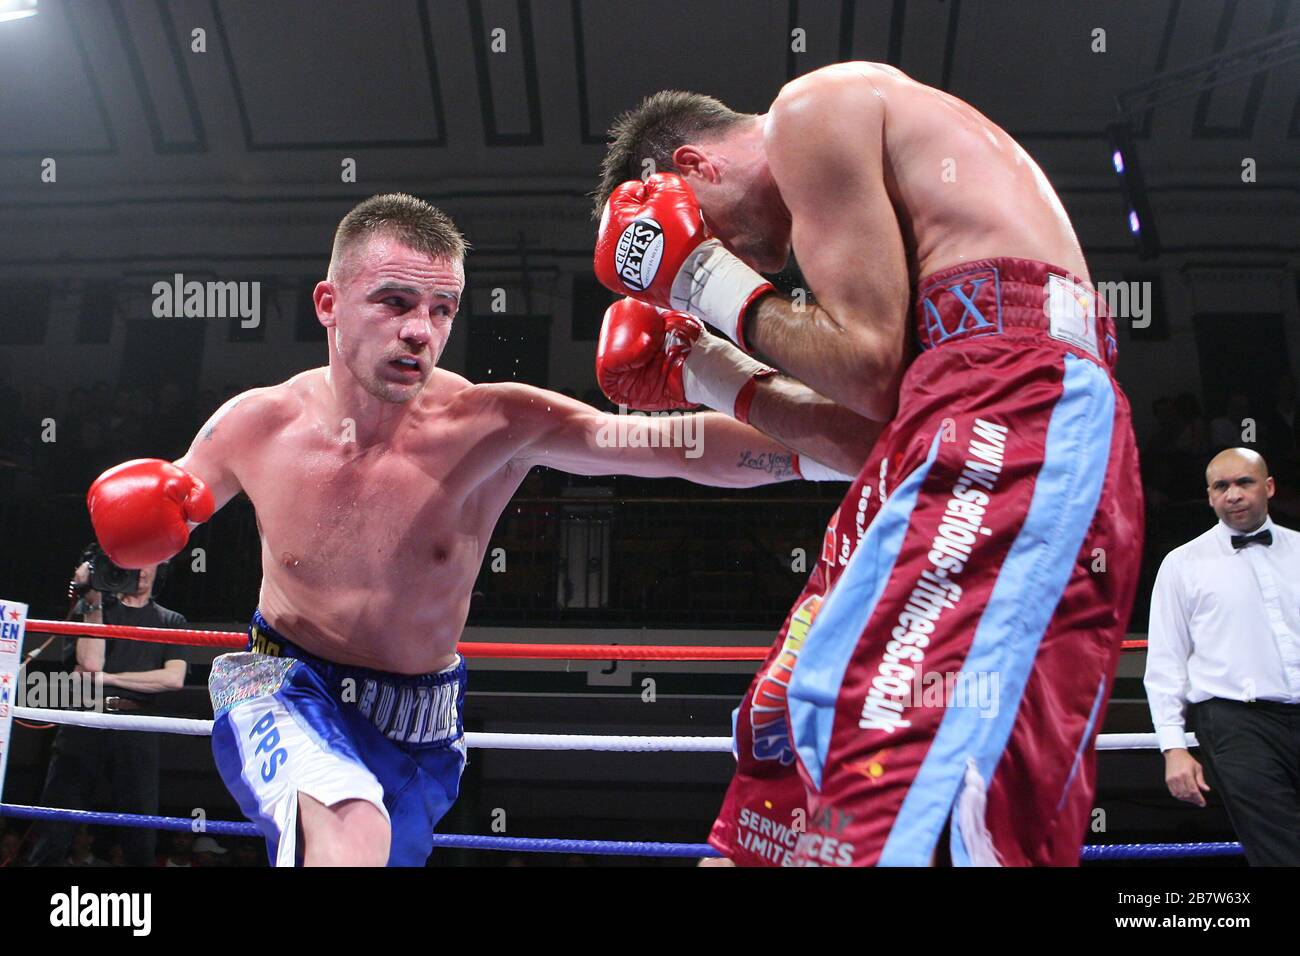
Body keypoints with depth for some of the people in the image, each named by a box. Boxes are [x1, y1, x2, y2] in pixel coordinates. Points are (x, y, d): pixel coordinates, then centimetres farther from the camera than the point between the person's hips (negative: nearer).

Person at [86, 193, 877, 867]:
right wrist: (141, 513, -17)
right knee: (351, 832, -35)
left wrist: (828, 444, -43)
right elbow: (167, 507, 7)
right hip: (286, 686, -1)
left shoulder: (497, 426, -20)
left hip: (419, 721, 2)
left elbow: (680, 445, -29)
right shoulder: (256, 426, -13)